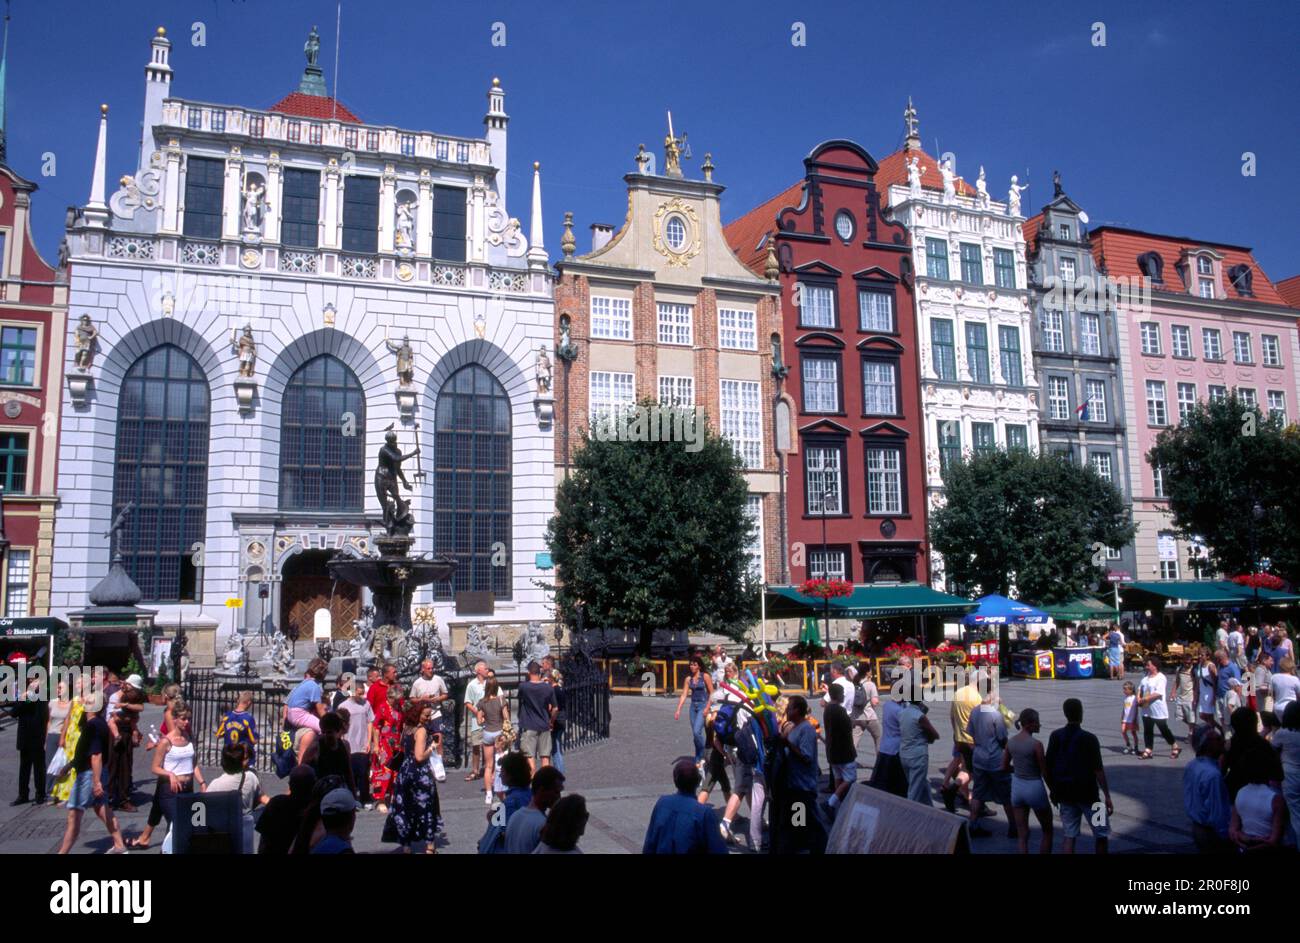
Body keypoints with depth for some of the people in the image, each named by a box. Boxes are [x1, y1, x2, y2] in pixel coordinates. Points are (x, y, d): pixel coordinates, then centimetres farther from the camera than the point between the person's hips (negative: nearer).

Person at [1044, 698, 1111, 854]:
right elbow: (1098, 771, -14)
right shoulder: (1089, 739, -13)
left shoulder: (1055, 736, -1)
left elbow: (1046, 768, 1)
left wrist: (1052, 789, 14)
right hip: (1087, 794, -4)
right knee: (1102, 833, 13)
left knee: (1068, 836, 9)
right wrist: (1107, 797, -8)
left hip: (1065, 793, 4)